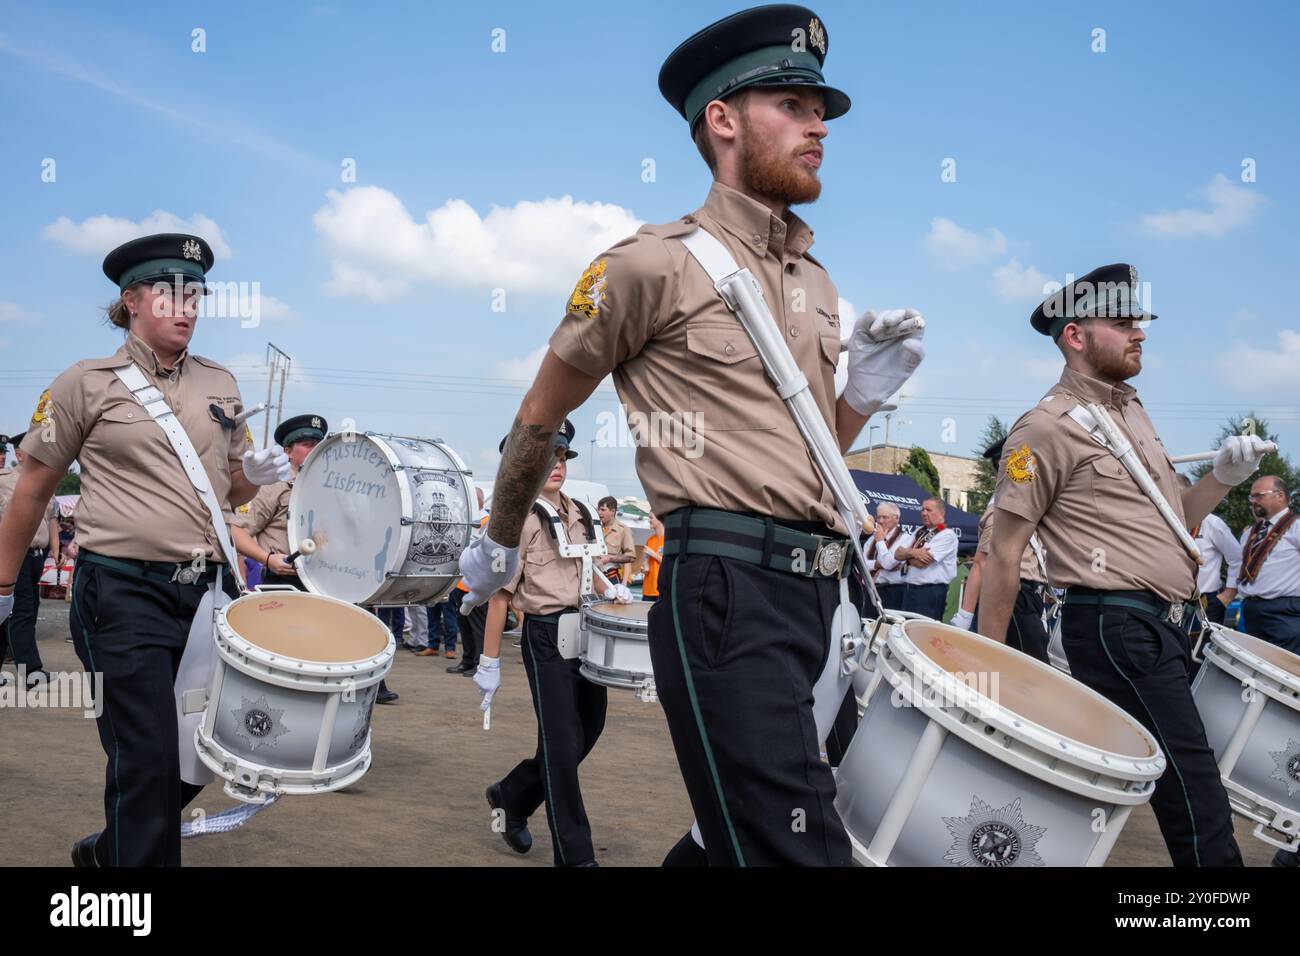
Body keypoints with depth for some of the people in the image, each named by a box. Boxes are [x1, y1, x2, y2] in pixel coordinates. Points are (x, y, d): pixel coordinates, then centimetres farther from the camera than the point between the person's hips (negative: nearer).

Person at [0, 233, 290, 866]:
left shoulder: (221, 386, 11)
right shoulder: (85, 385, -2)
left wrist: (254, 474, -2)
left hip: (207, 591, 5)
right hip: (123, 594, -5)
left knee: (199, 752, 13)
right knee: (147, 758, -7)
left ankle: (109, 851, 37)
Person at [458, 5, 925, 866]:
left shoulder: (816, 283, 18)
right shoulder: (655, 262, -4)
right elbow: (540, 417, 6)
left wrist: (864, 393, 7)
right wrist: (499, 545, 17)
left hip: (814, 592, 8)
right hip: (726, 587, -8)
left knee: (743, 836, 17)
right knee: (796, 846, -12)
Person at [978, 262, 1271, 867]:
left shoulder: (1132, 412, 18)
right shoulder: (1048, 426, -10)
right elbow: (1004, 551, -11)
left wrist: (1223, 477, 4)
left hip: (1160, 626, 9)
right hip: (1118, 627, -9)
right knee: (1196, 800, -9)